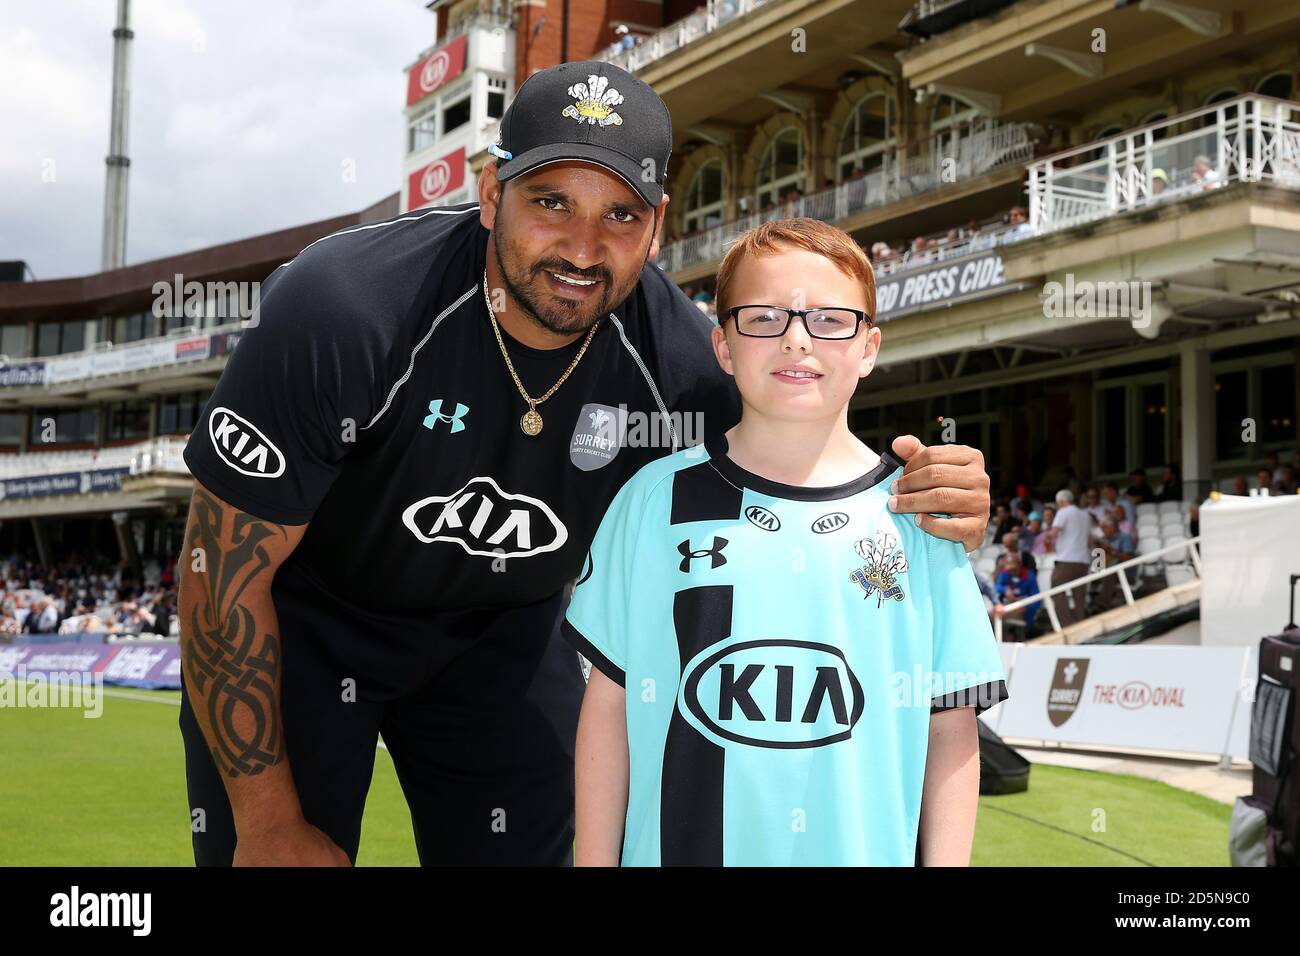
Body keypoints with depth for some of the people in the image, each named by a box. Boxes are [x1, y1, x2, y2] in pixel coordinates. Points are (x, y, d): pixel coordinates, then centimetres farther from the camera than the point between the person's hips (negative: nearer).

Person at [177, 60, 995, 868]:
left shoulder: (678, 357, -21)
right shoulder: (338, 308, -31)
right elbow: (228, 572, -24)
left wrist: (915, 497, -31)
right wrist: (269, 826, -19)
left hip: (503, 631, 3)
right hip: (302, 620, -3)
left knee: (528, 851, 8)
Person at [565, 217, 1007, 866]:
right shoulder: (657, 498, -1)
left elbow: (952, 726, 1)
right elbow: (610, 701, 1)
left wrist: (947, 861, -5)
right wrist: (594, 859, -1)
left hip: (867, 851, 1)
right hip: (680, 848, 0)